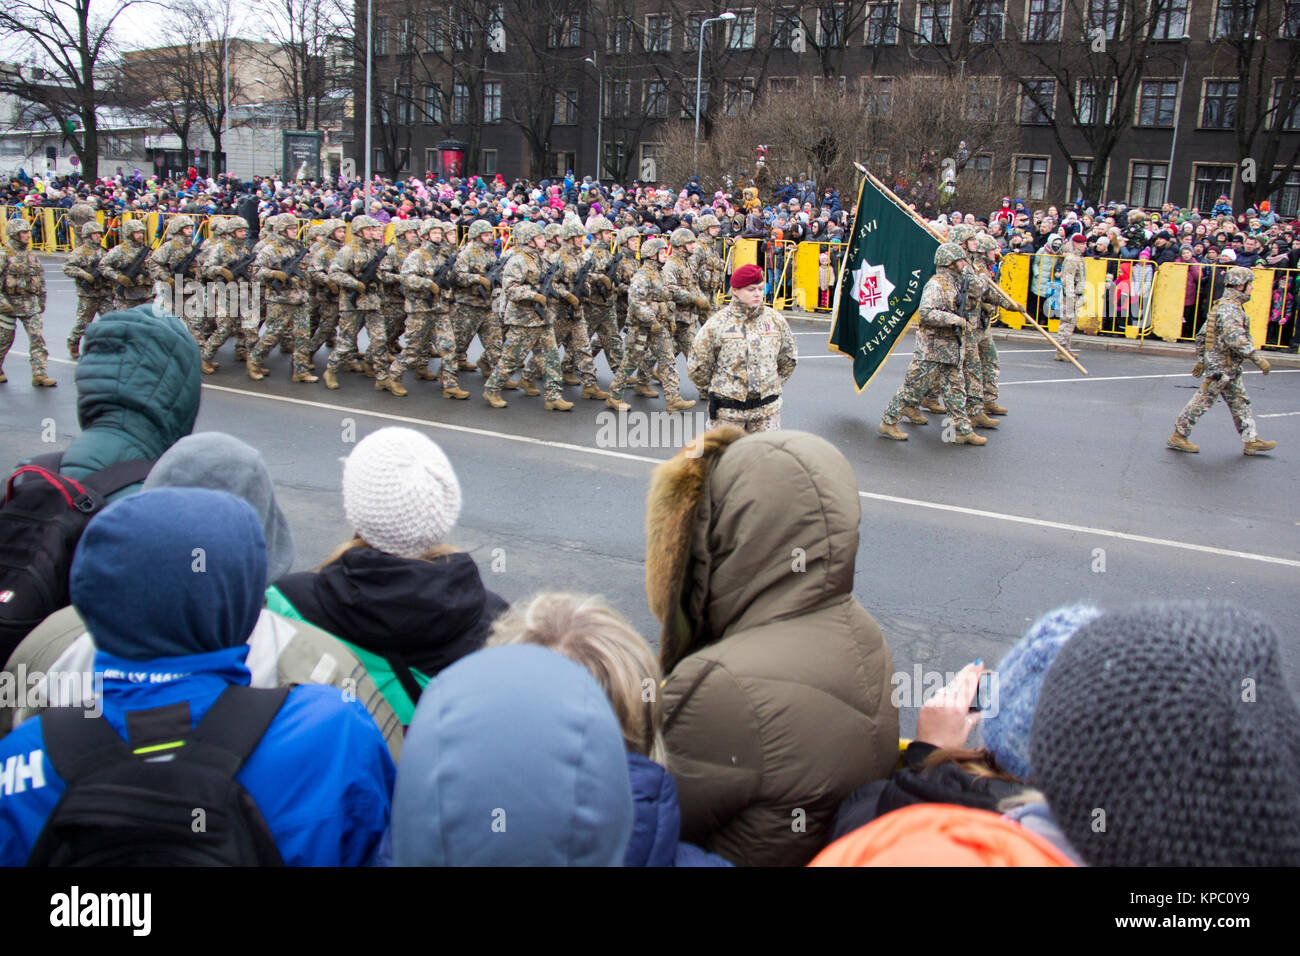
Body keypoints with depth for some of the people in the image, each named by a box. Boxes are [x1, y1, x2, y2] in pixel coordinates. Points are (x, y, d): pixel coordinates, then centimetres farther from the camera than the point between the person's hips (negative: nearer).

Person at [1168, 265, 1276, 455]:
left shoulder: (1222, 305, 13)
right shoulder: (1230, 308, -19)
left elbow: (1202, 334, 17)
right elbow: (1236, 339, -29)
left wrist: (1201, 359, 20)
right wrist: (1258, 358, -25)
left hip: (1229, 368, 10)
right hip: (1222, 366, -10)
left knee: (1240, 403, 13)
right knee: (1202, 401, -2)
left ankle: (1251, 441, 18)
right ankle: (1178, 436, 7)